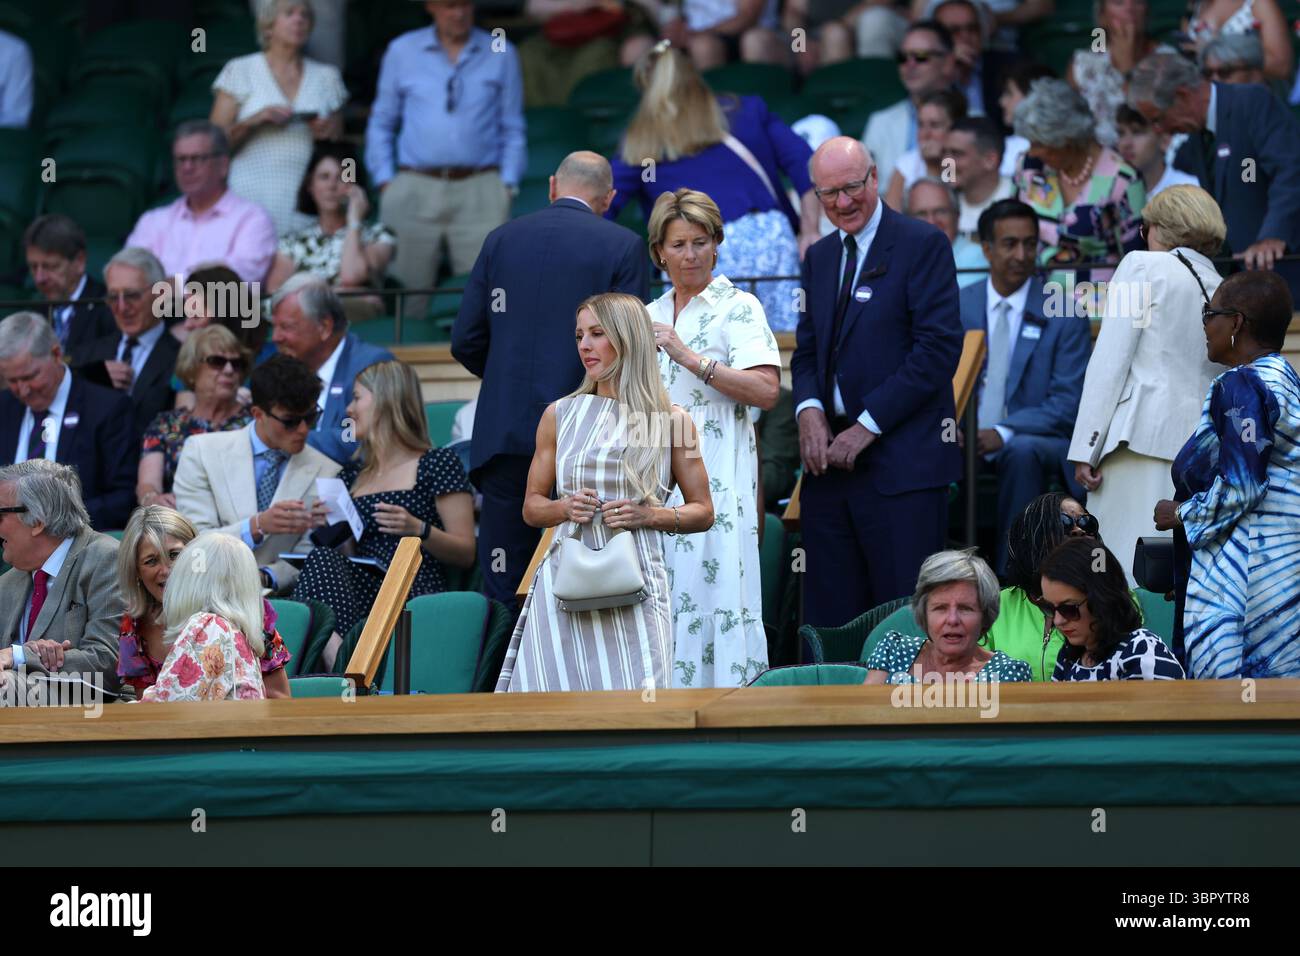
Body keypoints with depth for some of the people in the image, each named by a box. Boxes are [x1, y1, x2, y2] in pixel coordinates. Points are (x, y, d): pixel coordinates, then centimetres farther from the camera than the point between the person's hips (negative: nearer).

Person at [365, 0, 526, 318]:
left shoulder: (501, 54, 12)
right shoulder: (402, 51, 12)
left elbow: (513, 129, 13)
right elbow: (381, 123, 16)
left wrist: (508, 184, 1)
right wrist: (384, 181, 5)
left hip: (480, 193, -1)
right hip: (414, 192, 1)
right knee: (407, 301, -2)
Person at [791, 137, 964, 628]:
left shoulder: (923, 246, -4)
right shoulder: (820, 257, 18)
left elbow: (939, 348, -12)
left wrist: (868, 426, -14)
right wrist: (809, 409, -3)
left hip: (901, 462, -6)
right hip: (830, 459, 6)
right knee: (830, 613, 4)